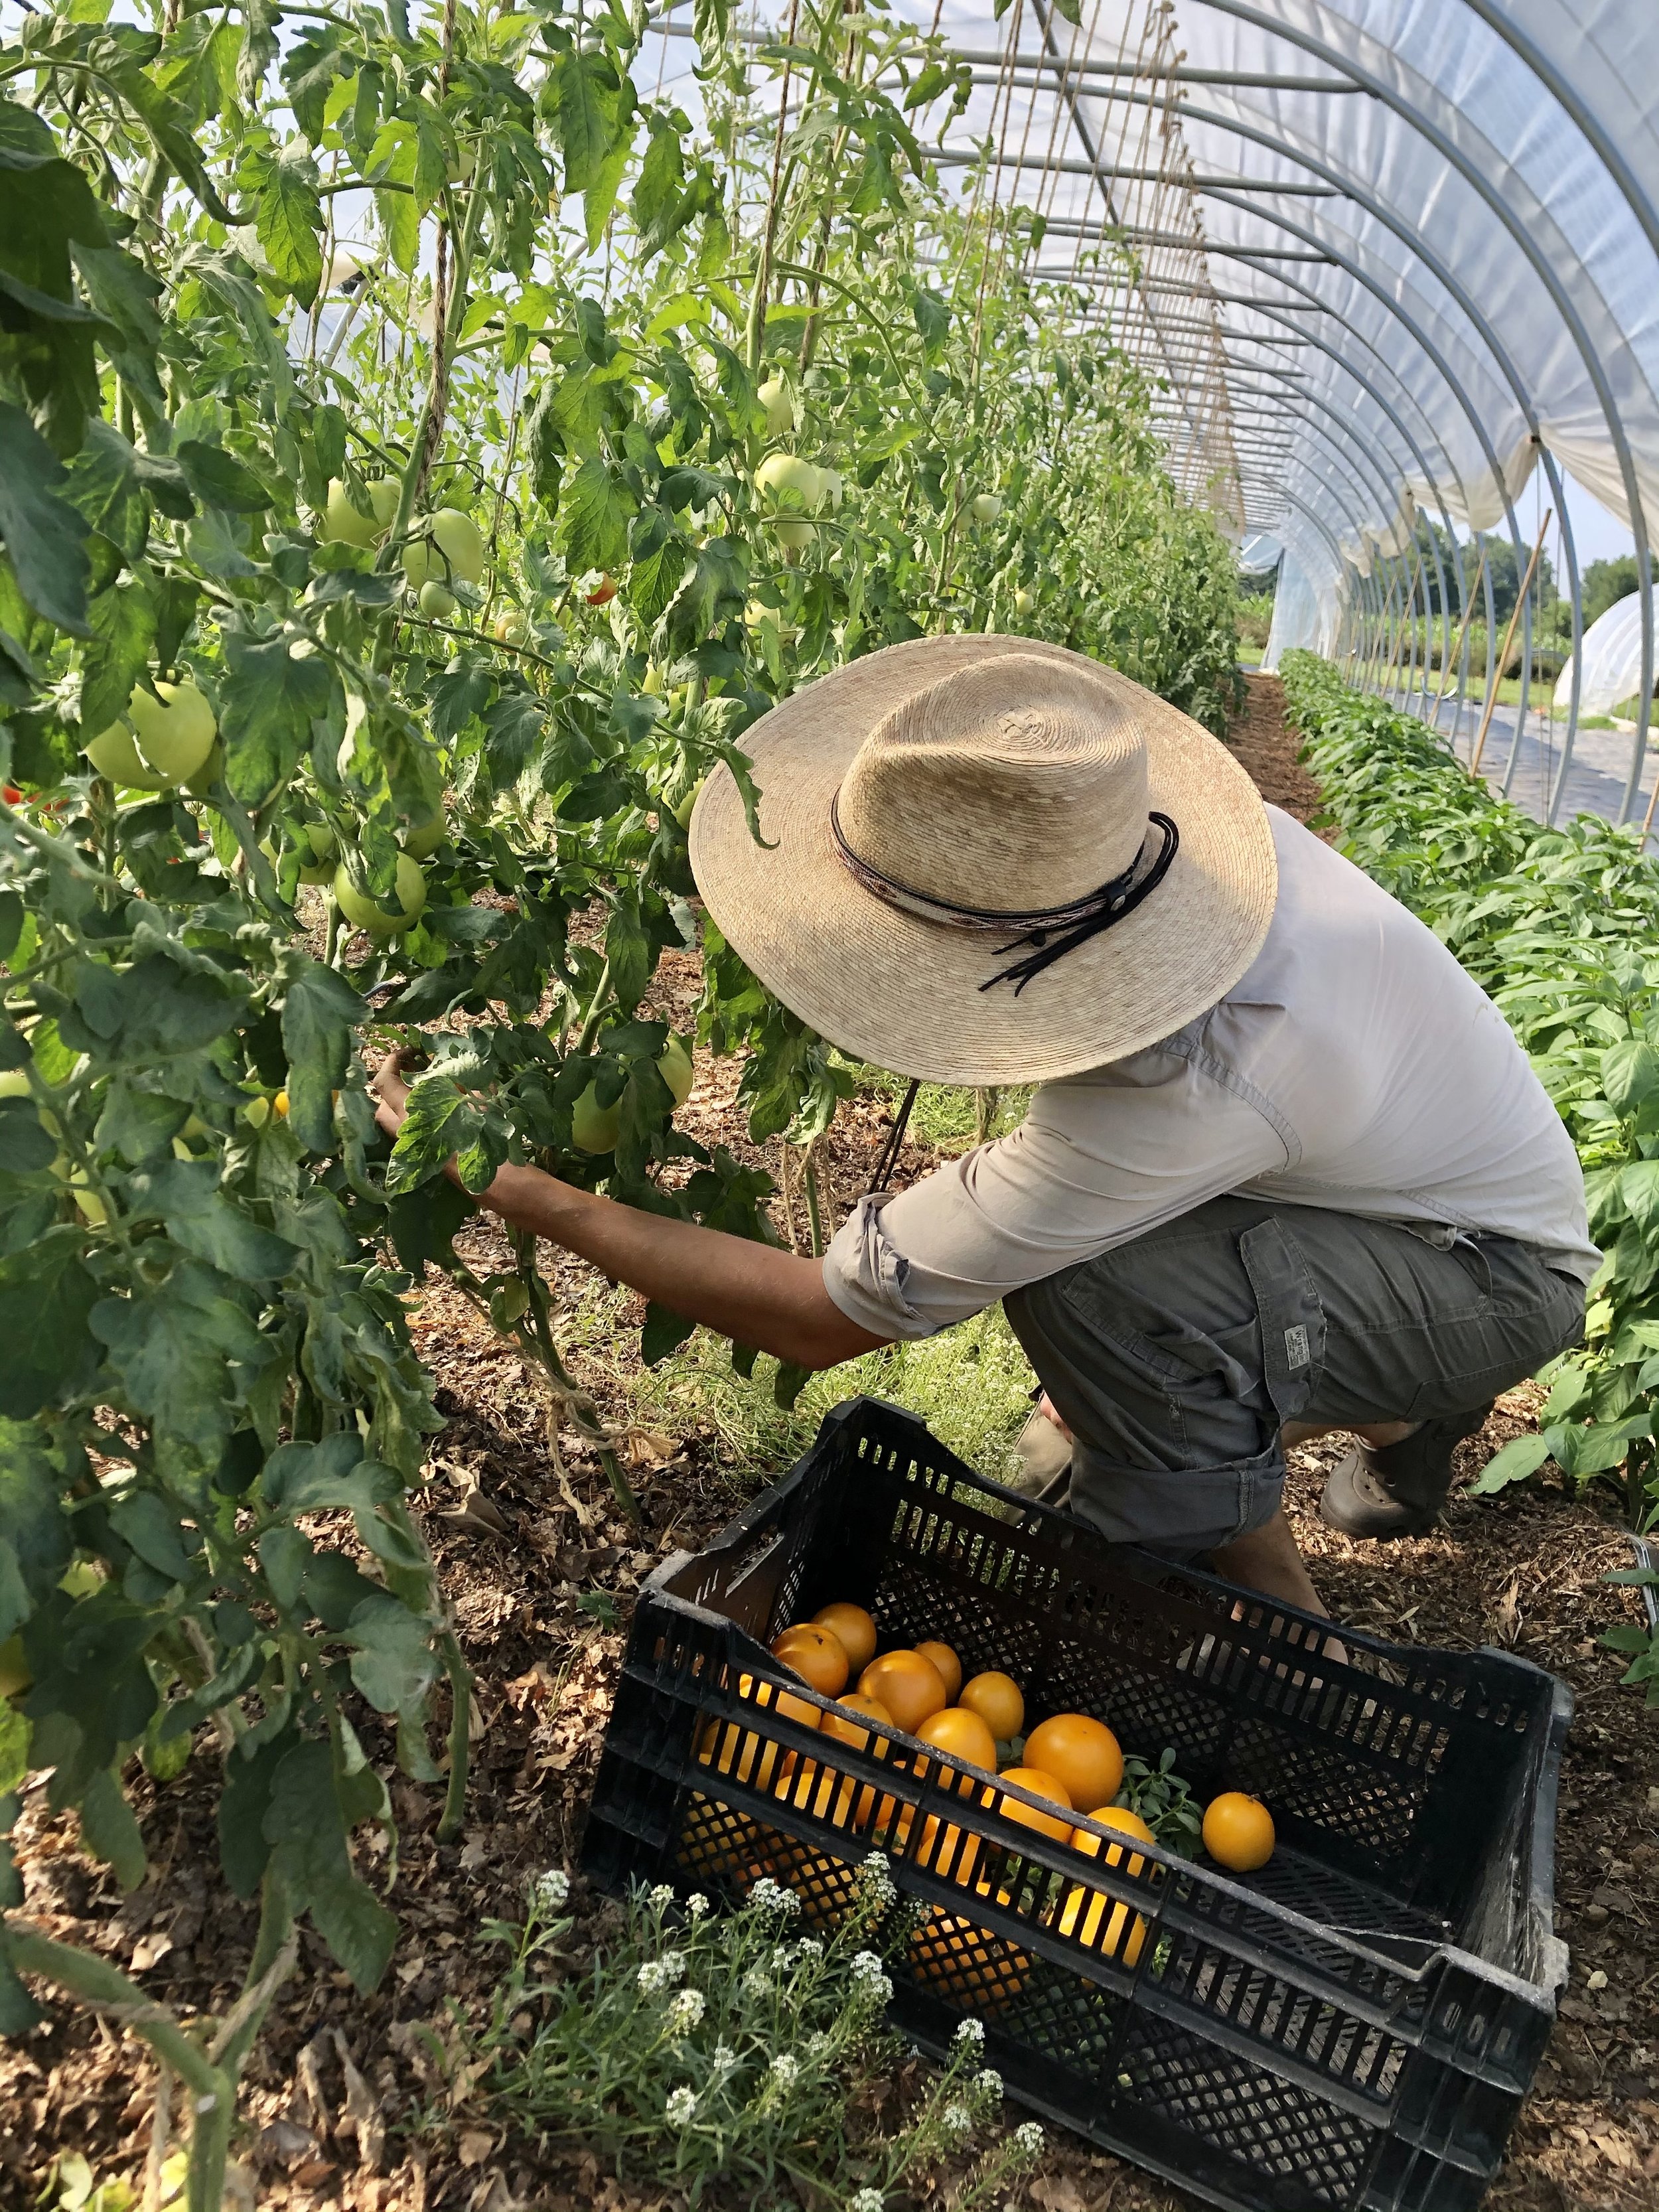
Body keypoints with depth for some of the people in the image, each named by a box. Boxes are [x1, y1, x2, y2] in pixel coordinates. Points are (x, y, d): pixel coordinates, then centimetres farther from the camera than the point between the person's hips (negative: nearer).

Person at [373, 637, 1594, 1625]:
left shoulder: (1171, 1087, -40)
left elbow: (822, 1319, -32)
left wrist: (523, 1194, -23)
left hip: (1497, 1276, -8)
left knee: (1083, 1276, -31)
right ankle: (1397, 1420, 27)